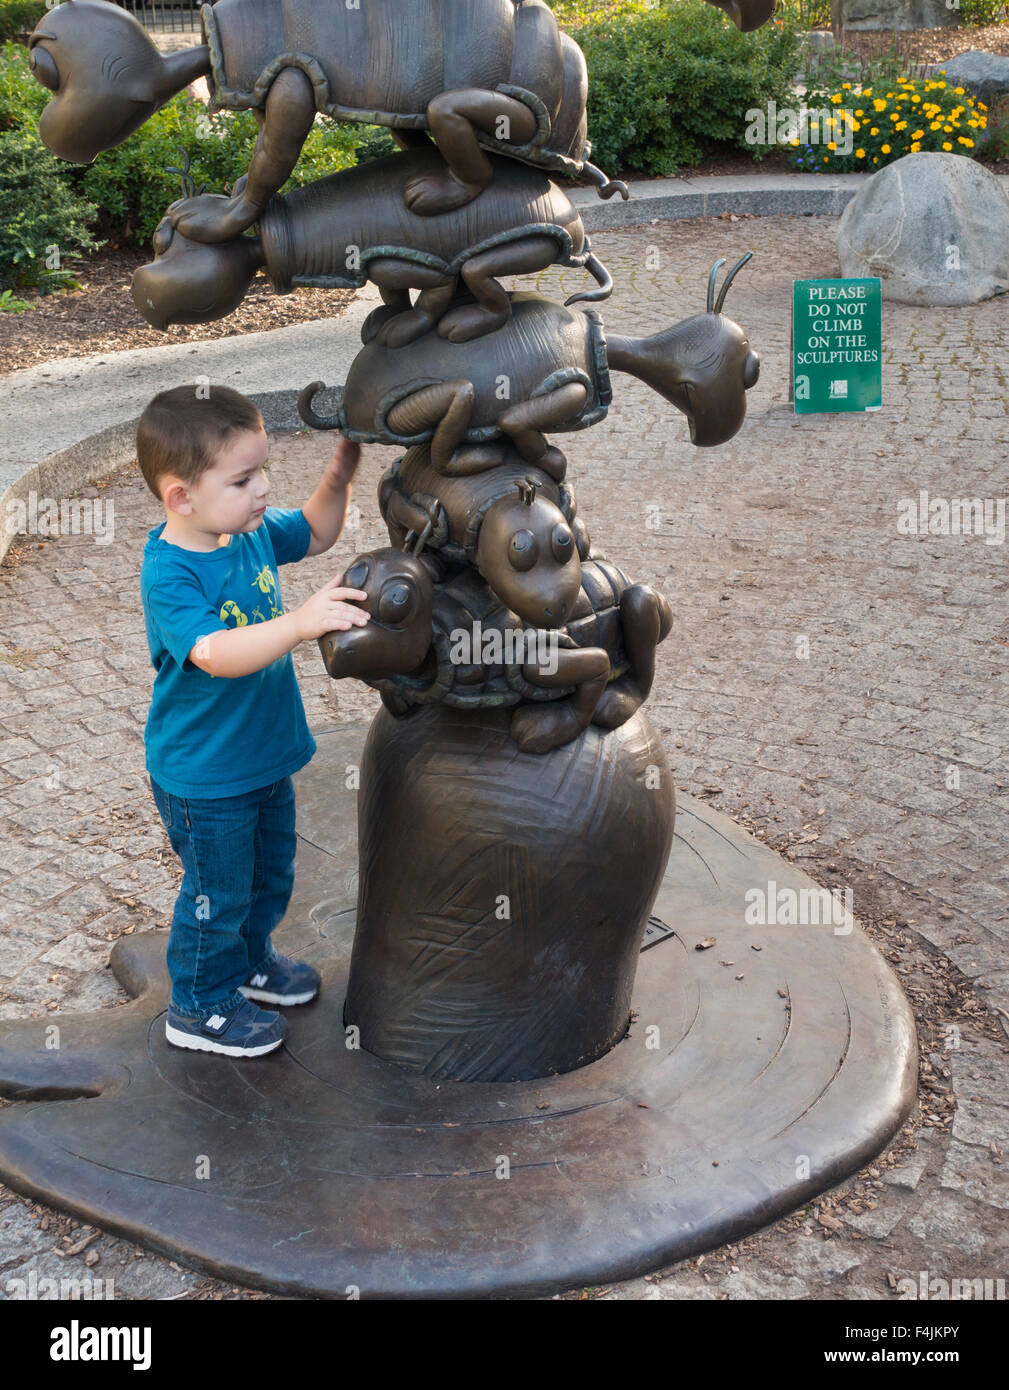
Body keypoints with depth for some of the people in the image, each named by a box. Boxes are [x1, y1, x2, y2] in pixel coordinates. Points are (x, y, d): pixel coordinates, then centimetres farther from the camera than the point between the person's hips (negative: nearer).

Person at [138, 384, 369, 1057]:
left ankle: (249, 960, 51)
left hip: (266, 753, 8)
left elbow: (315, 533, 13)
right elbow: (218, 654, -43)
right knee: (218, 893, 10)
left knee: (271, 874, 26)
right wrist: (301, 622, -55)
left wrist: (340, 475, -5)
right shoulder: (168, 574, -29)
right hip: (204, 777, -8)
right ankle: (199, 1007, 33)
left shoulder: (252, 530, -5)